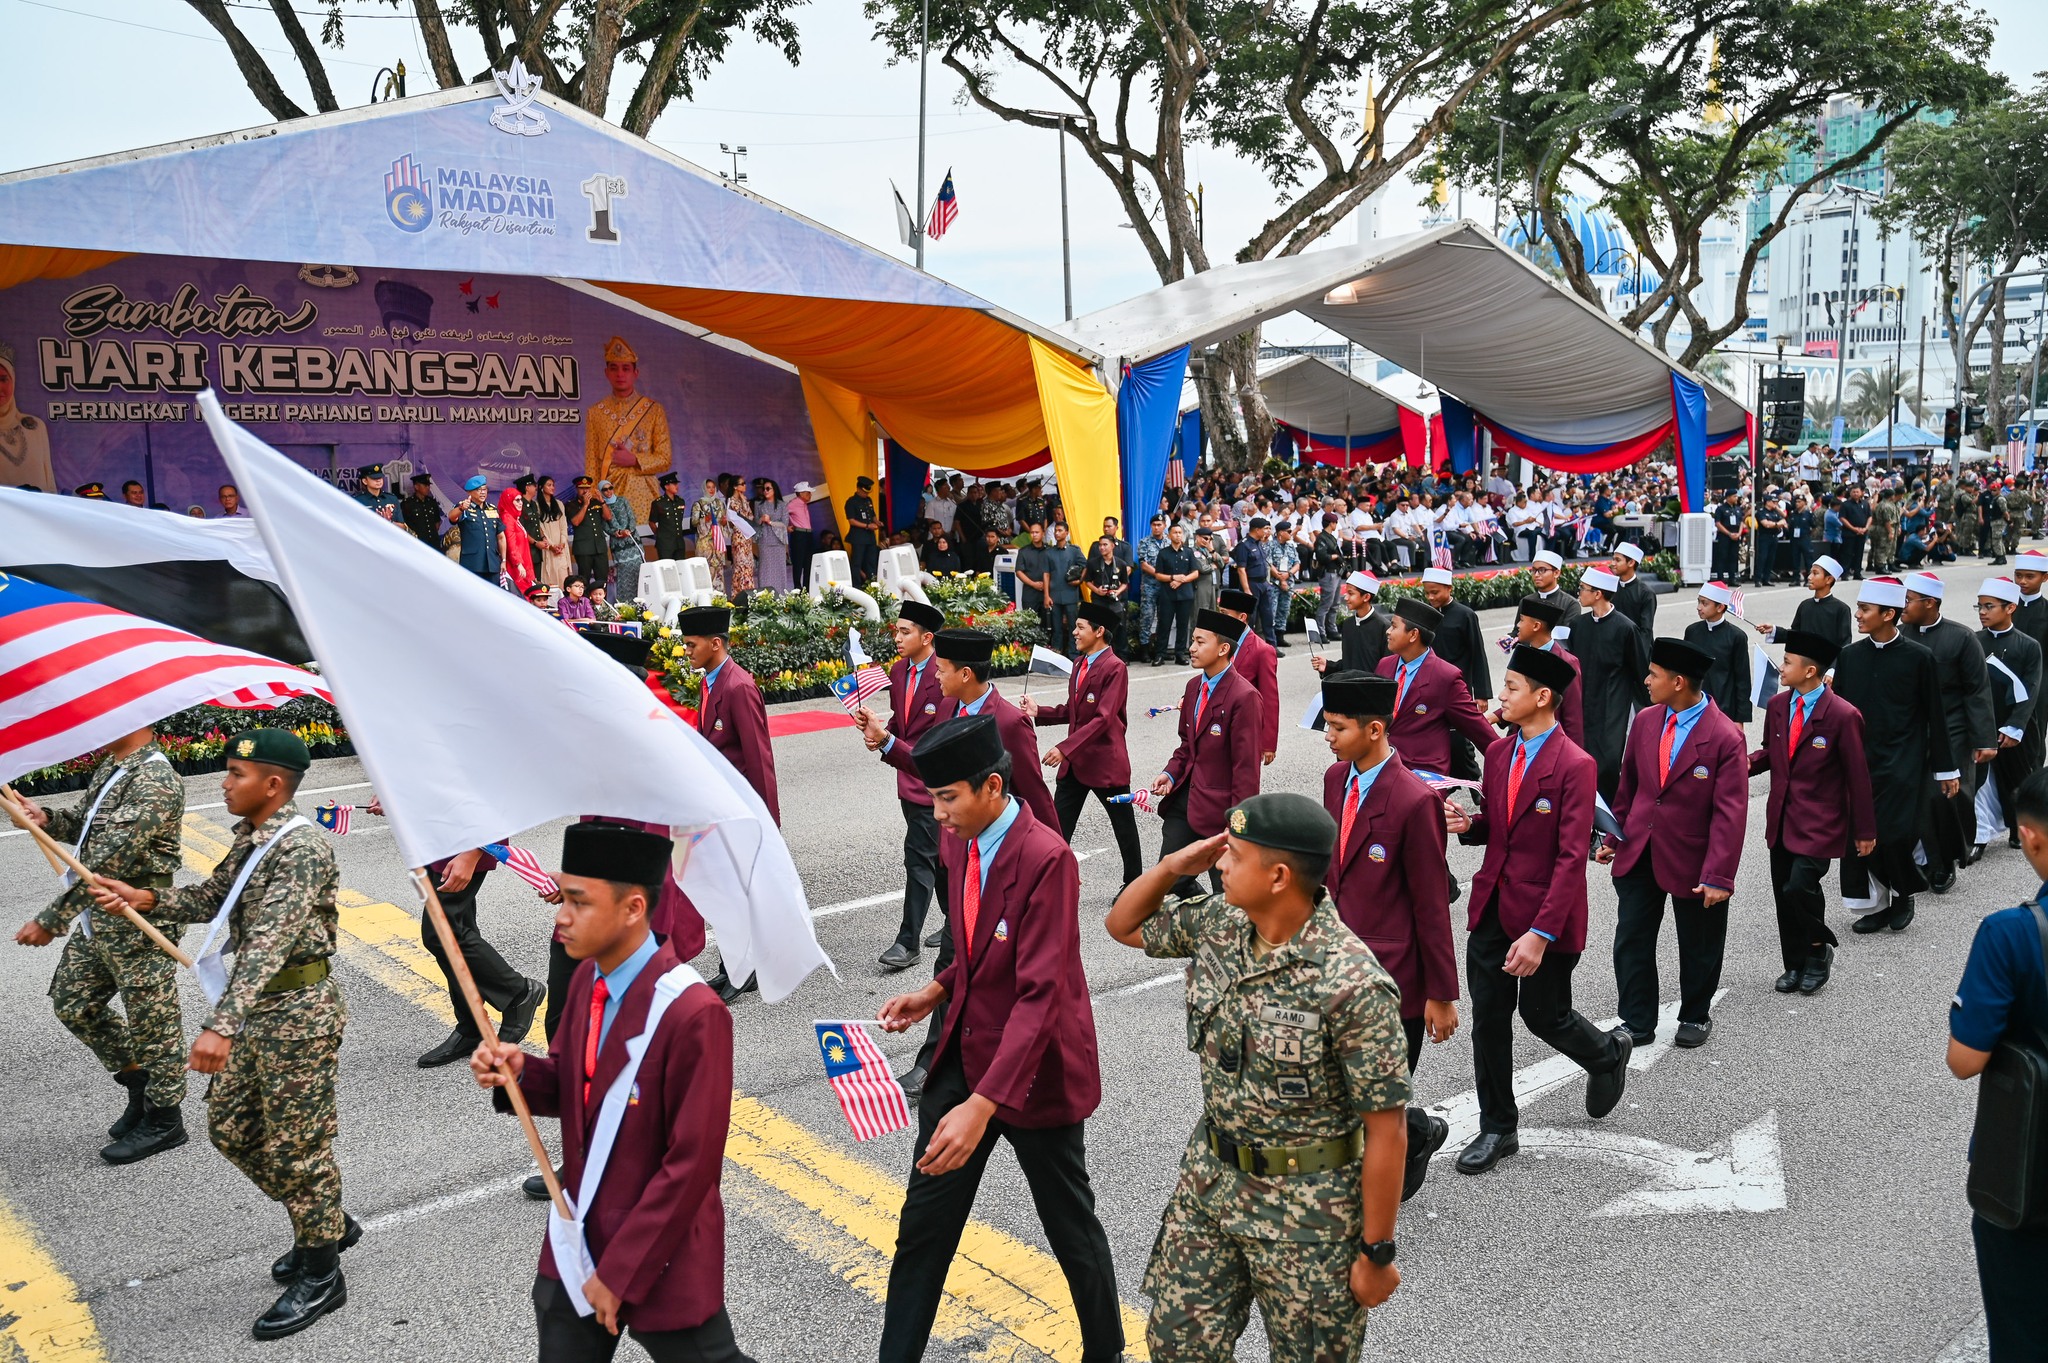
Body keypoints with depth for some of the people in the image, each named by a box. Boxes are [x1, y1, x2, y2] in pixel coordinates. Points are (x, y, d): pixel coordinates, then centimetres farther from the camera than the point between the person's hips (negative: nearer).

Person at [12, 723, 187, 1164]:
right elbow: (86, 822, 20)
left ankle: (164, 1119, 22)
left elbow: (109, 863, -27)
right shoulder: (111, 766, 6)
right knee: (72, 1004, 20)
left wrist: (51, 921, -23)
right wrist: (47, 819, -2)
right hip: (95, 918, 10)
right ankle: (139, 1081, 36)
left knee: (151, 1021, 5)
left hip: (136, 926, -10)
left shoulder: (154, 783, -24)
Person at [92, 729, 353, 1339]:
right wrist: (145, 898, 2)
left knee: (295, 1145, 2)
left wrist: (222, 1024, -41)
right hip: (257, 1007, 10)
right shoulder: (250, 838, 7)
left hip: (296, 1013, -10)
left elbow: (268, 943, -34)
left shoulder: (300, 850, -24)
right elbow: (212, 897, 19)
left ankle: (320, 1276, 19)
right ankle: (328, 1223, 35)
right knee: (230, 1127, 19)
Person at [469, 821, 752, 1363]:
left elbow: (692, 1165, -23)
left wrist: (620, 1271, -17)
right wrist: (521, 1074, -11)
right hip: (577, 1238, 7)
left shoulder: (693, 1014, -27)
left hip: (659, 1255, -6)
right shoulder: (586, 978, -2)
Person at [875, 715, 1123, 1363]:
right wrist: (937, 992, -1)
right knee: (923, 1223, 11)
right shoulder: (962, 843, 1)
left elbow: (1040, 994, -30)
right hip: (966, 1054, 7)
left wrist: (983, 1105, -36)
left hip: (1034, 1070, -7)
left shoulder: (1046, 859, -25)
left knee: (1071, 1228, 14)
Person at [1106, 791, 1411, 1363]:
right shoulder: (1219, 923, -7)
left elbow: (1386, 1129, -20)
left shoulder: (1354, 986, -27)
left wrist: (1377, 1253, -12)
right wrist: (1173, 866, -10)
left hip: (1308, 1209, -6)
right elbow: (1126, 924, 10)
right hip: (1209, 1178, 6)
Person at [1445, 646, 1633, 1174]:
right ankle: (1497, 1129, 24)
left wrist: (1541, 934, -25)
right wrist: (1467, 822, -10)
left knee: (1544, 1015, 10)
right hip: (1492, 907, 6)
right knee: (1488, 1018, 9)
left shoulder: (1575, 766, -17)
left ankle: (1608, 1053, 44)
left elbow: (1571, 858, -20)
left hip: (1545, 914, -6)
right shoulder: (1498, 752, 5)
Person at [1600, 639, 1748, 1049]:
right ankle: (1638, 1023, 21)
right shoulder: (1645, 721, 0)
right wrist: (1614, 837, 11)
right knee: (1631, 940, 7)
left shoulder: (1725, 738, -17)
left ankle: (1695, 1016, 36)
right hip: (1639, 853, 5)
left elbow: (1729, 814, -18)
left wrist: (1718, 877, -21)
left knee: (1698, 947, 14)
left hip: (1691, 859, -4)